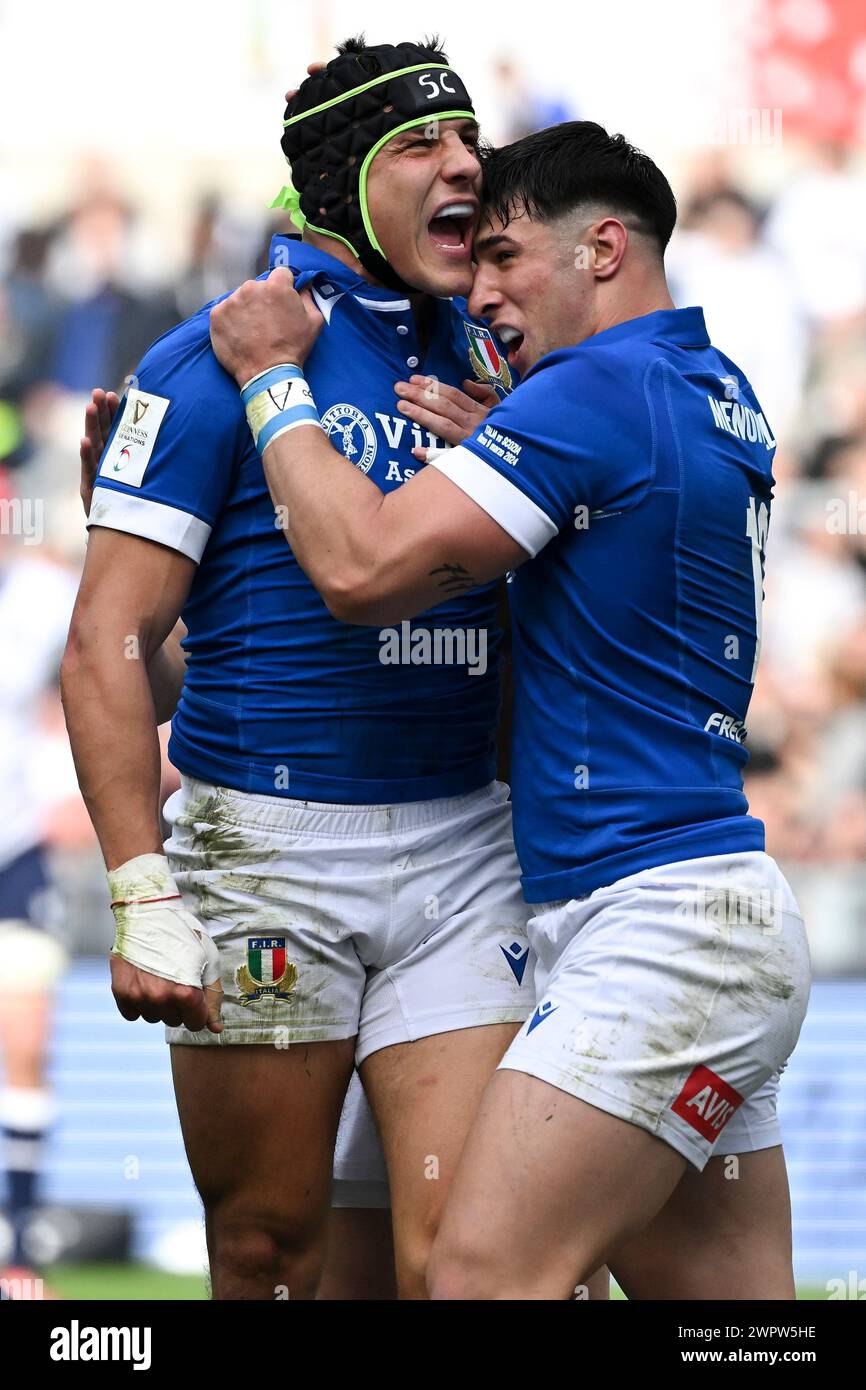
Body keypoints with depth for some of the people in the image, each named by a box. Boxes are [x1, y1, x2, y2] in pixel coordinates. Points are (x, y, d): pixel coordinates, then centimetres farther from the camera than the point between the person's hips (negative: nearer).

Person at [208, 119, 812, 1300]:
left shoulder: (599, 392, -12)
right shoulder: (722, 398, 17)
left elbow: (363, 567, -16)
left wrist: (273, 376, -2)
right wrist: (486, 448, 16)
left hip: (661, 923, -10)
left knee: (482, 1280, -18)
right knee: (725, 1299, 7)